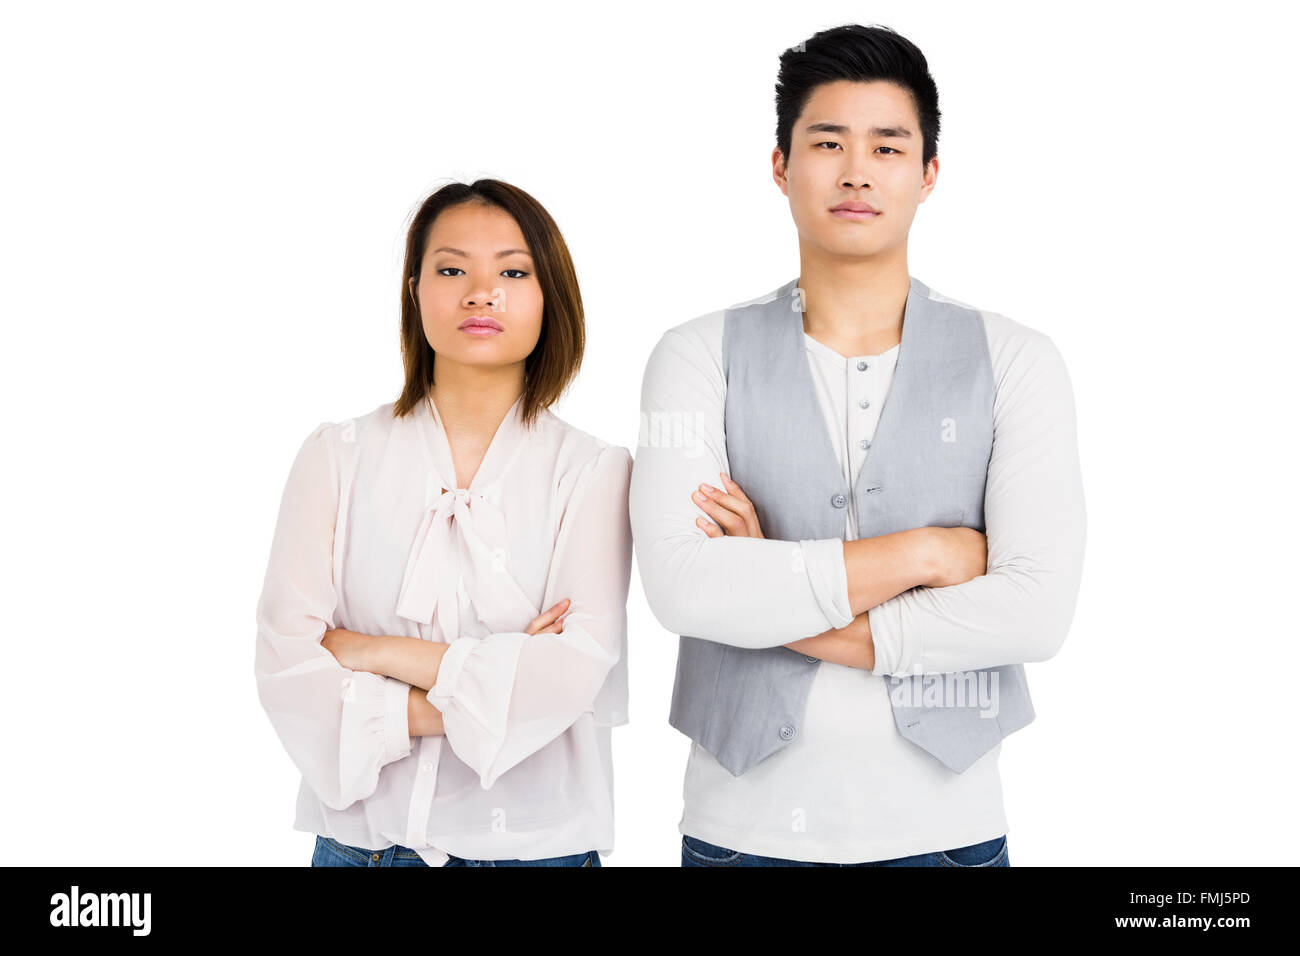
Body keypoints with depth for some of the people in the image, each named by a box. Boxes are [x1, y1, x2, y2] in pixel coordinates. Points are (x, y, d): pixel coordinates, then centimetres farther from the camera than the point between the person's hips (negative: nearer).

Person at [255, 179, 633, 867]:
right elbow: (285, 663, -8)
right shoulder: (337, 457, 1)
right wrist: (496, 688, -16)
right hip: (363, 837, 1)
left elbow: (576, 669, -15)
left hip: (537, 841, 0)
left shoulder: (593, 471, -3)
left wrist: (376, 652, -12)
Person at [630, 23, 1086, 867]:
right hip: (746, 825, 0)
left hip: (943, 824, 0)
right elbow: (681, 584, -16)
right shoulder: (701, 356, -3)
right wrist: (922, 553, -15)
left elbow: (1039, 608, -12)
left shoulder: (1014, 361, -2)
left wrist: (778, 608, -13)